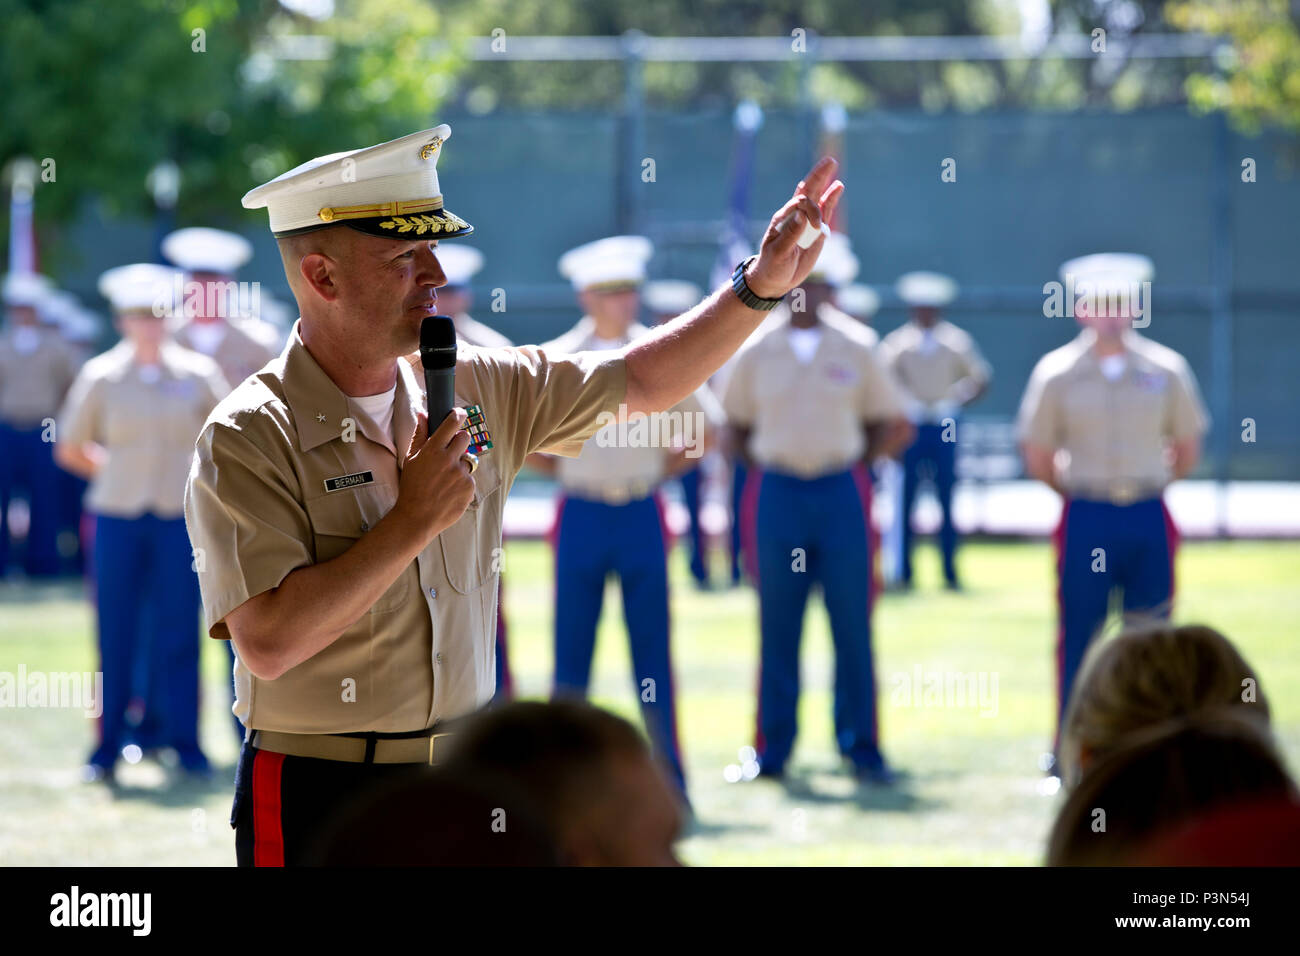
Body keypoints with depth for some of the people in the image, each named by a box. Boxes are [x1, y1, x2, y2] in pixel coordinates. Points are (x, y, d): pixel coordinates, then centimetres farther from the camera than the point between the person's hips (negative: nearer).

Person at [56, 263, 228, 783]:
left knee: (179, 636, 0)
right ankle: (106, 749, 9)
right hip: (118, 519, 0)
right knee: (115, 636, 2)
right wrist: (115, 473, 9)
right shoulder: (100, 377, 2)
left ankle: (185, 744, 8)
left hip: (181, 519, 0)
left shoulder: (198, 374, 3)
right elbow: (70, 449, 12)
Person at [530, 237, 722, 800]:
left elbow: (707, 423, 15)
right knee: (572, 652, 1)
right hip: (581, 516, -1)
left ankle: (670, 782, 5)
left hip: (643, 516, 1)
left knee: (653, 654, 0)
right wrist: (554, 467, 3)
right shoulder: (555, 362, 0)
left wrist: (667, 467, 5)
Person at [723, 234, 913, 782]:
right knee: (777, 628, 3)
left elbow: (894, 427, 11)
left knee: (851, 624, -1)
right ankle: (773, 750, 8)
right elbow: (734, 424, 13)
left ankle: (861, 747, 3)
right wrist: (759, 462, 2)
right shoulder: (756, 353, 4)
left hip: (841, 494, 0)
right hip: (776, 494, 0)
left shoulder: (855, 351, 4)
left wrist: (856, 462, 2)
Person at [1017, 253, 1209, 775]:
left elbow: (1187, 448, 15)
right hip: (1086, 518, -1)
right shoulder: (1057, 374, 0)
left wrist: (1148, 485, 12)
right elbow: (1038, 458, 7)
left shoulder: (1167, 370, 4)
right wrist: (1079, 492, 10)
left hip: (1150, 519, 1)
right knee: (1078, 637, 0)